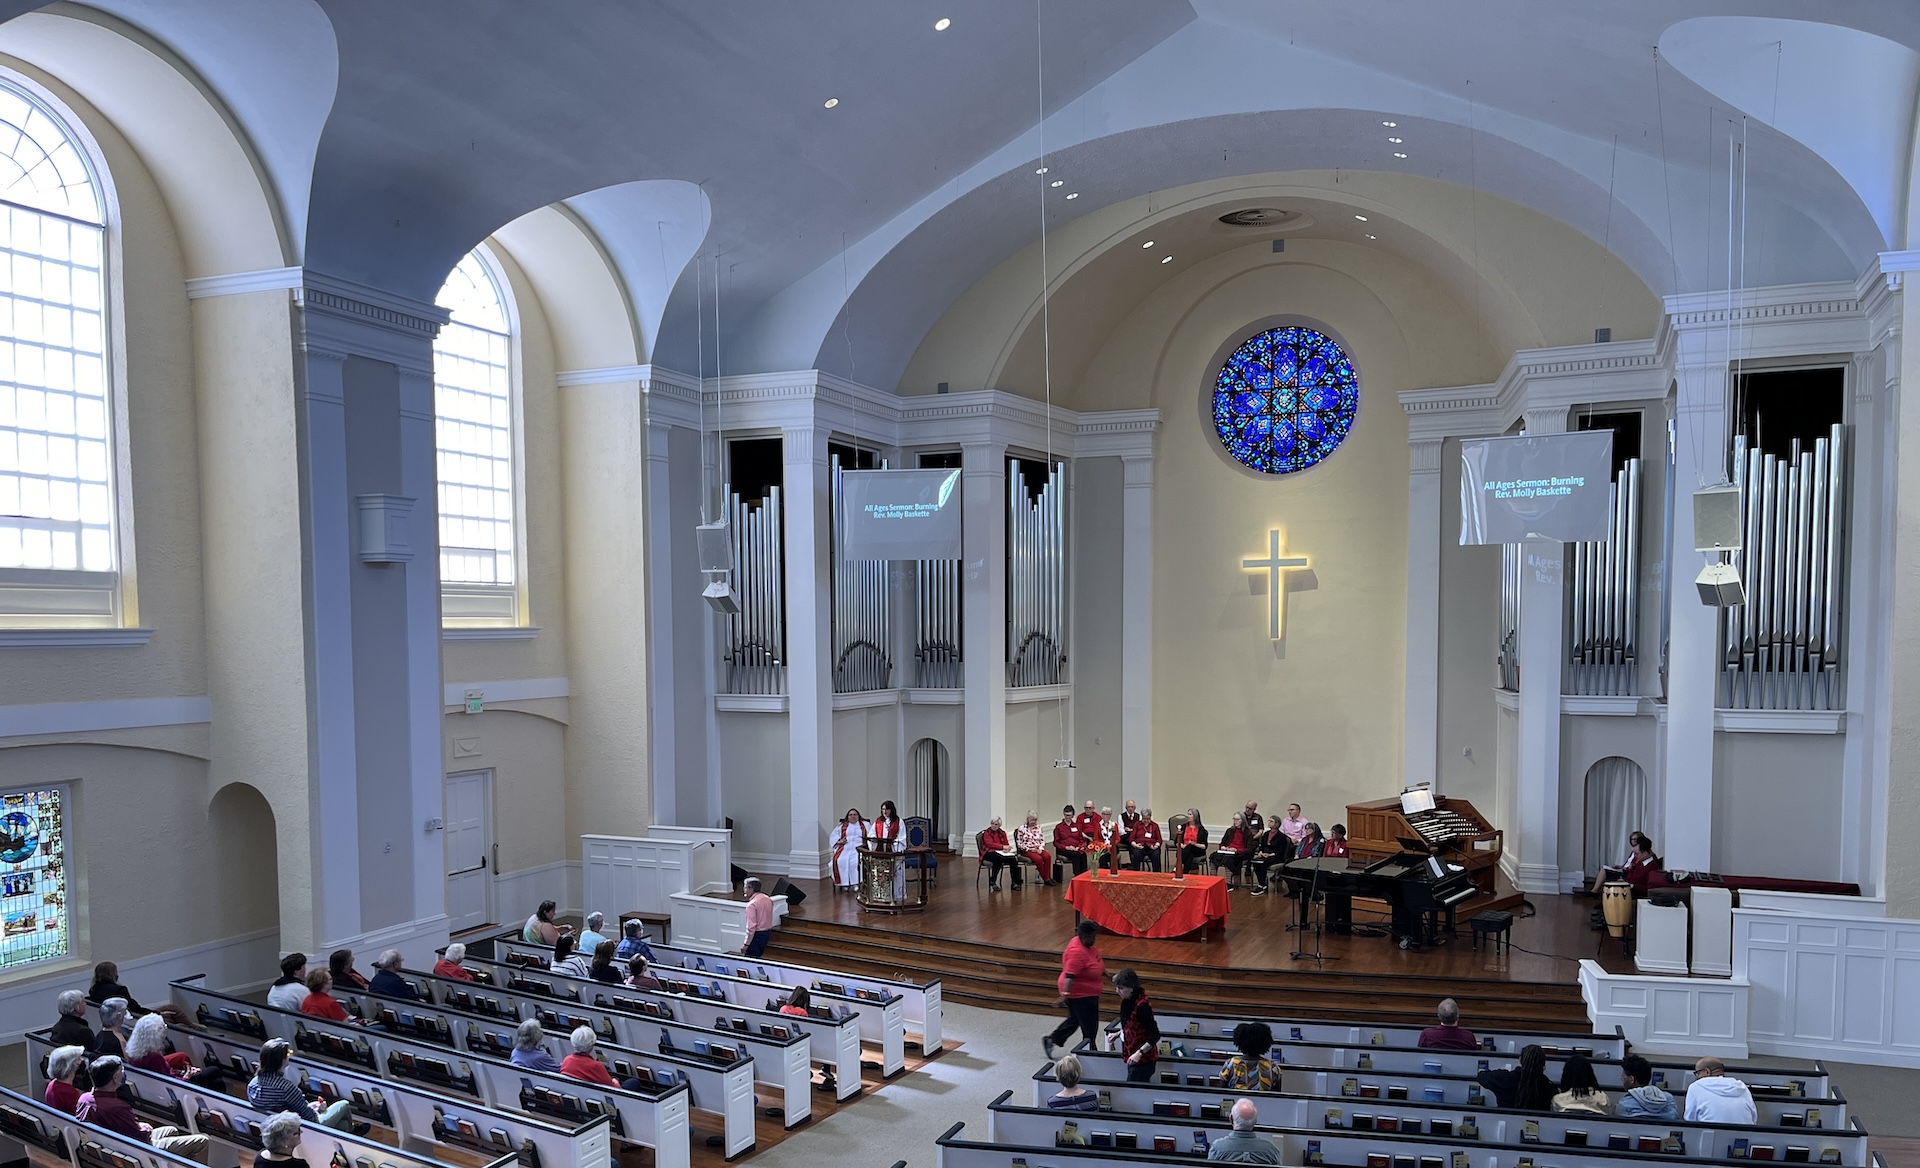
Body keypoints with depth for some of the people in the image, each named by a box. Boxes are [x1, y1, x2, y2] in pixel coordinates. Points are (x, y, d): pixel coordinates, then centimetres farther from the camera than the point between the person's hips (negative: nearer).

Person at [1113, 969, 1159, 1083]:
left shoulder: (1142, 1005, -25)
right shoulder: (1128, 1000, 1)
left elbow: (1155, 1035, -23)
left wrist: (1139, 1053, -28)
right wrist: (1118, 1034, 12)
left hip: (1143, 1058, -8)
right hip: (1133, 1053, 8)